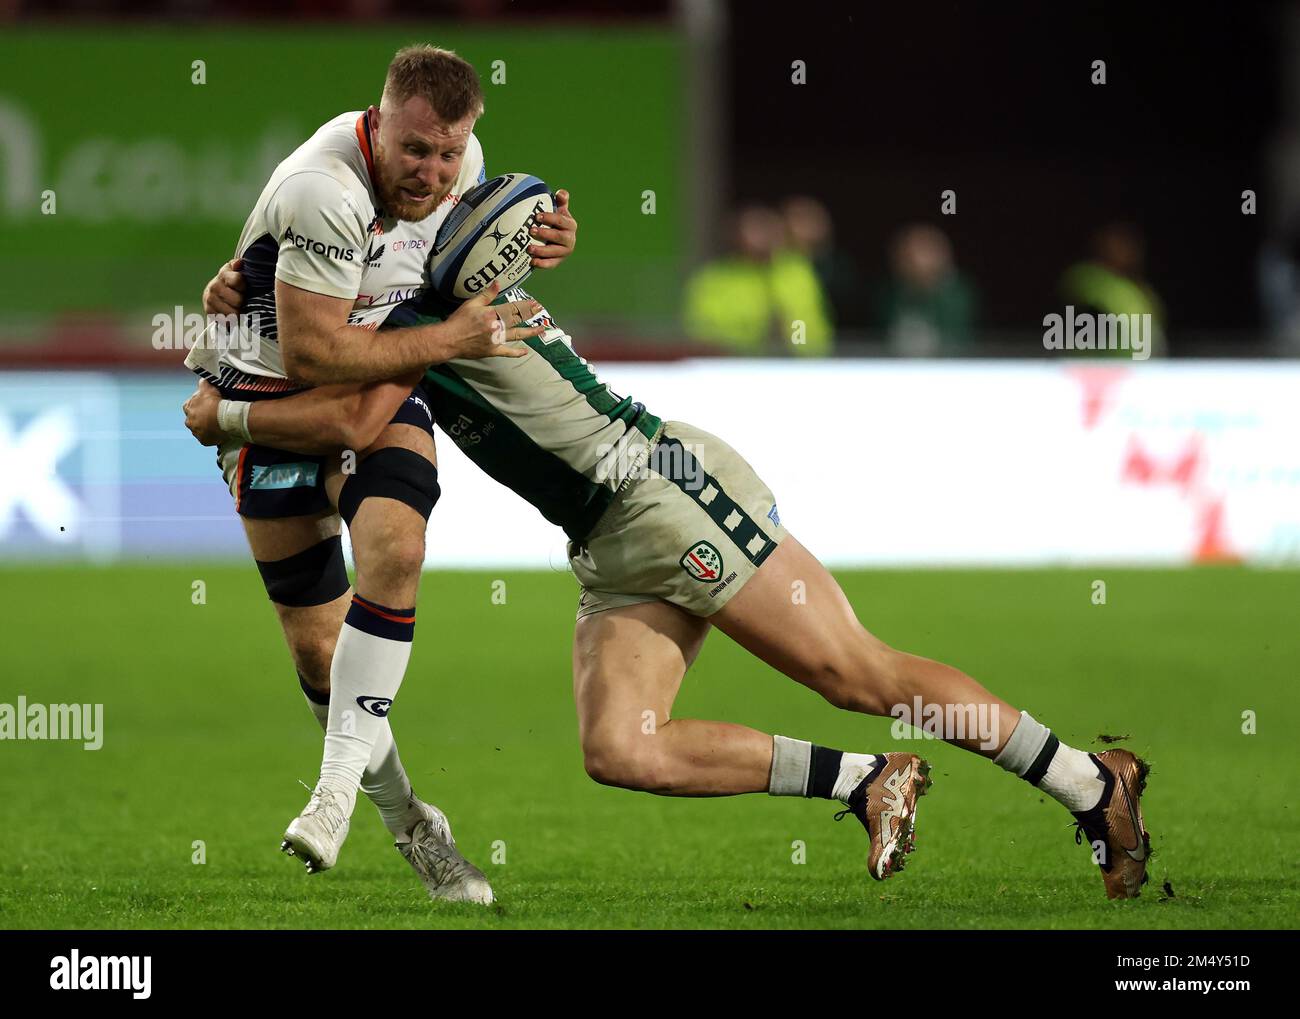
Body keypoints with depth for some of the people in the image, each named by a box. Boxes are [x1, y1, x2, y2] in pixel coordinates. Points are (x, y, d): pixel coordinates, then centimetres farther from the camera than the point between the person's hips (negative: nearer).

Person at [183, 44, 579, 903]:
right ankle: (409, 822, 13)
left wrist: (541, 242, -6)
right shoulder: (325, 194, -32)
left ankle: (340, 784, -23)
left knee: (393, 549, -26)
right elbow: (311, 355, -31)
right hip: (276, 399, -4)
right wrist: (450, 340, -26)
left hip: (384, 382, 4)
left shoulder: (462, 160, -9)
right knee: (318, 646, -5)